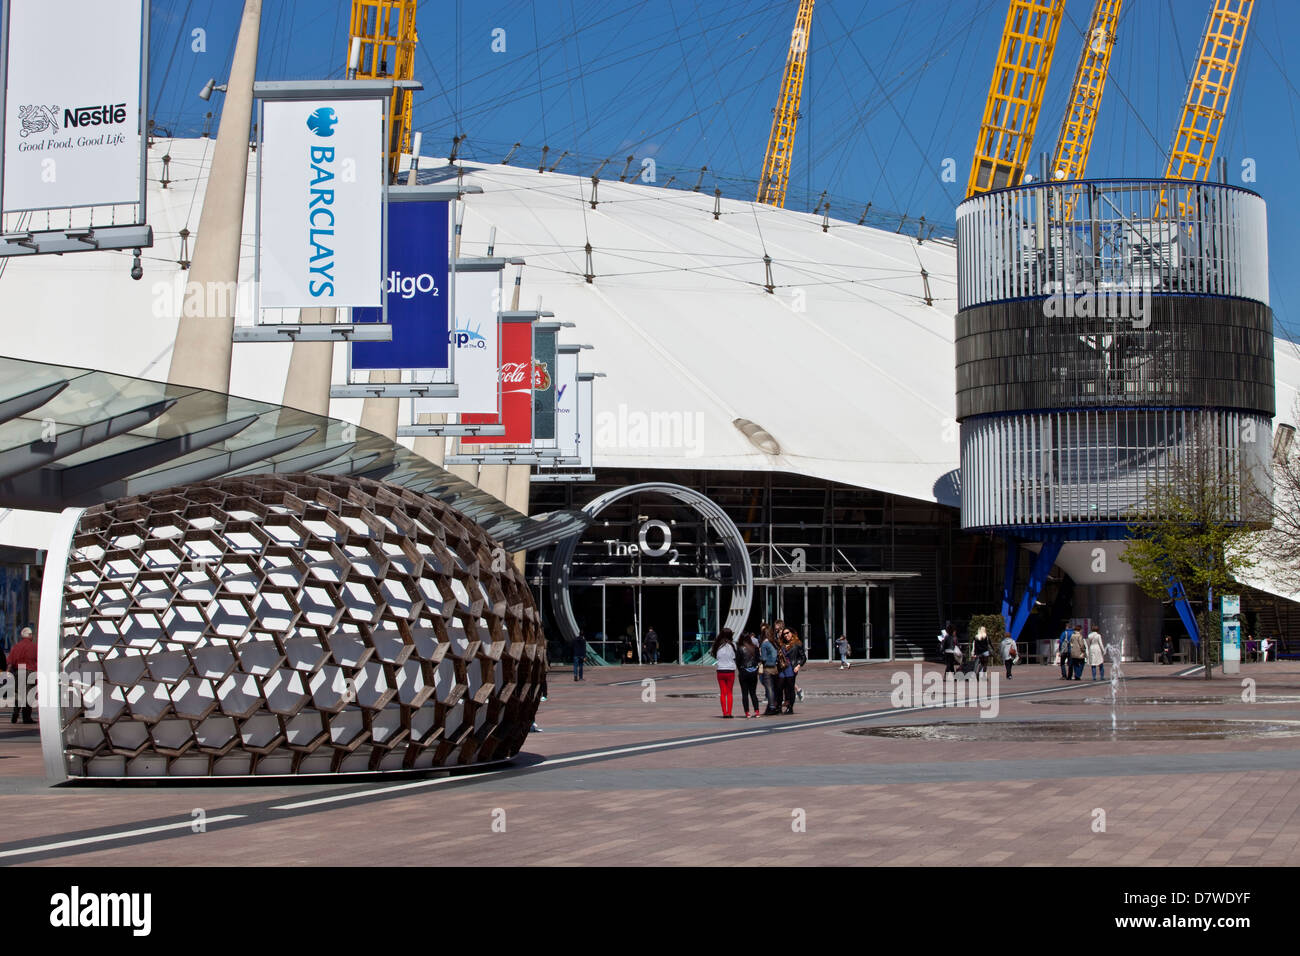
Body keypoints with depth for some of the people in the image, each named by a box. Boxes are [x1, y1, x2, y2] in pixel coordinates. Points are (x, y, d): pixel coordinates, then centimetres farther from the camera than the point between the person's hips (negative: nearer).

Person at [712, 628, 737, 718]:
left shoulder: (718, 645, -2)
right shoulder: (732, 645, -8)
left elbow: (716, 656, 1)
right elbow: (735, 657, -1)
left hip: (720, 671, 2)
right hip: (730, 671, -2)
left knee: (723, 693, 8)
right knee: (729, 693, 8)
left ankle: (724, 712, 6)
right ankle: (729, 712, 4)